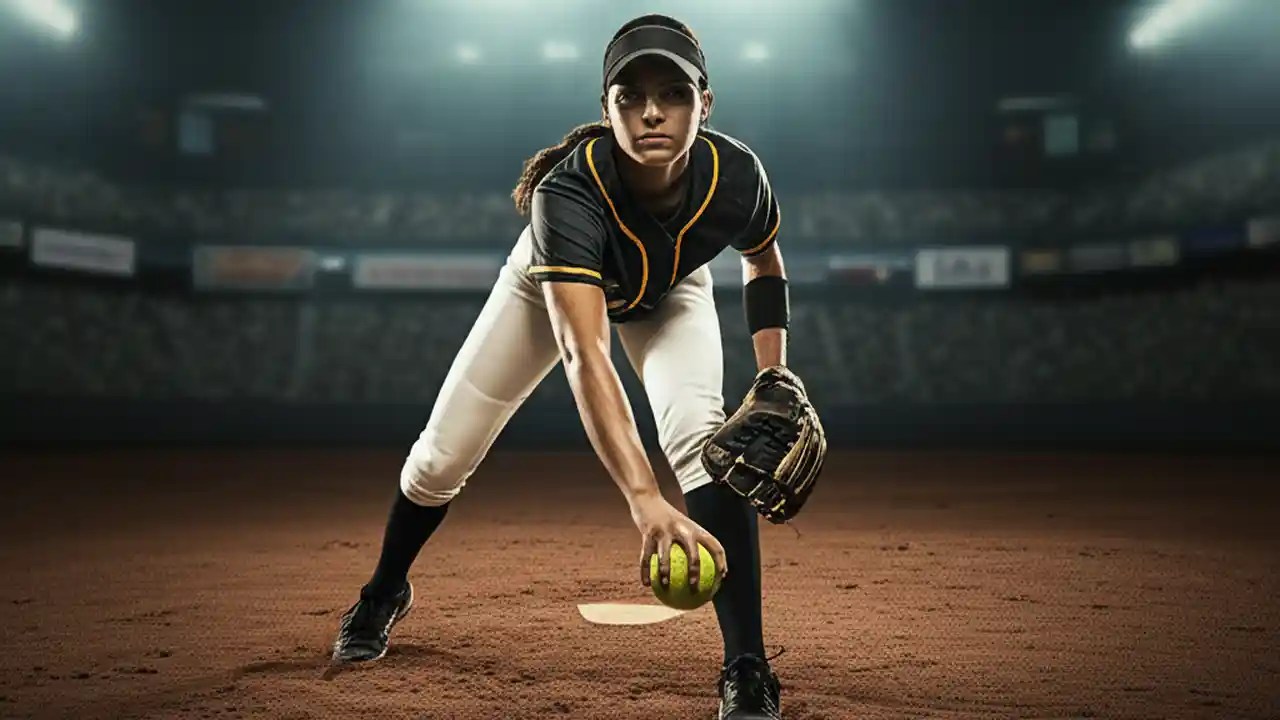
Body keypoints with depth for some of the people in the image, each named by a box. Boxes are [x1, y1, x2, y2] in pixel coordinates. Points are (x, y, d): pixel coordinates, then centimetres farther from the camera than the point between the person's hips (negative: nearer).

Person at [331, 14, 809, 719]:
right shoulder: (568, 191, -45)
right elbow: (586, 357, -57)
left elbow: (763, 261, -7)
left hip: (670, 293, 1)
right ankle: (383, 594, 36)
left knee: (699, 432, -28)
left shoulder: (736, 175, -34)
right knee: (441, 458, 3)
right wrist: (646, 501, -70)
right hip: (553, 281, -1)